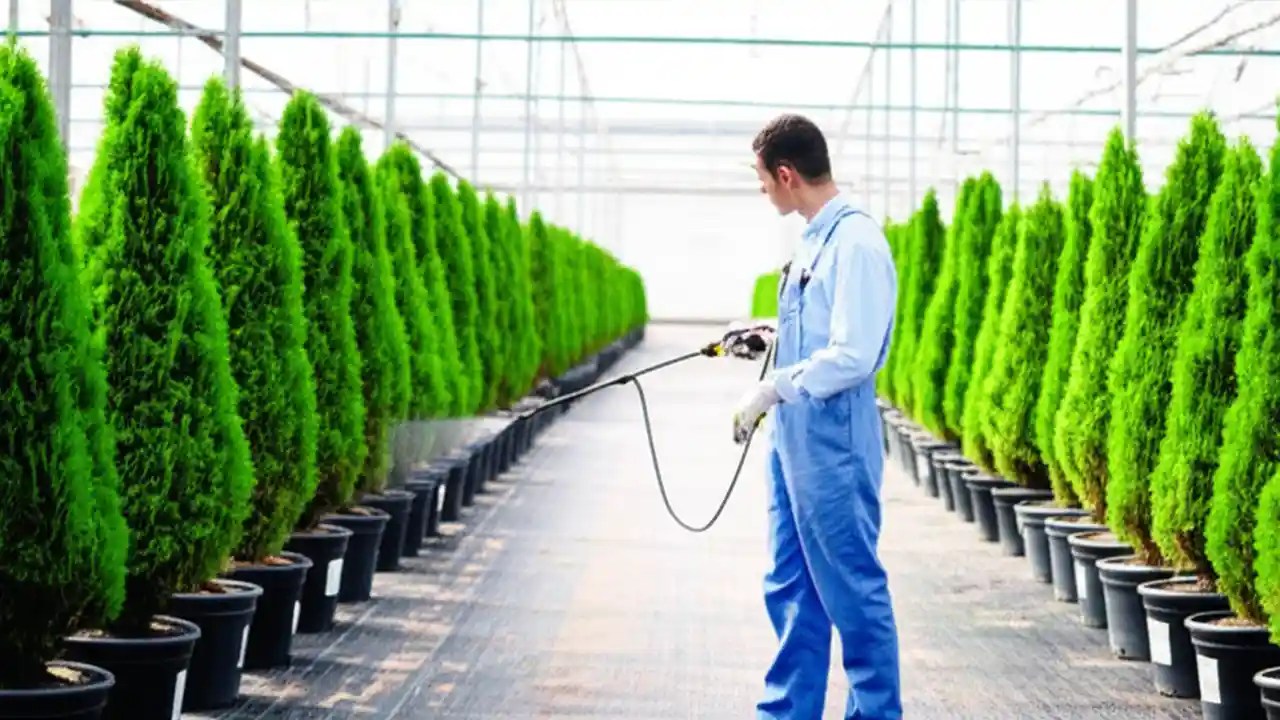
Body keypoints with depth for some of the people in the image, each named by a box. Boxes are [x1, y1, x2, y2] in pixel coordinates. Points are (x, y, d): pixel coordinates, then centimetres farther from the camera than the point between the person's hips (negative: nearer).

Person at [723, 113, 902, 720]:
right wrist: (770, 337, 18)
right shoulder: (816, 239, 13)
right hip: (793, 438, 10)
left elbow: (851, 356, -22)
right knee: (790, 590, 15)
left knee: (853, 592, 0)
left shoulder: (855, 242, -16)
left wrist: (770, 390, -17)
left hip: (833, 442, -10)